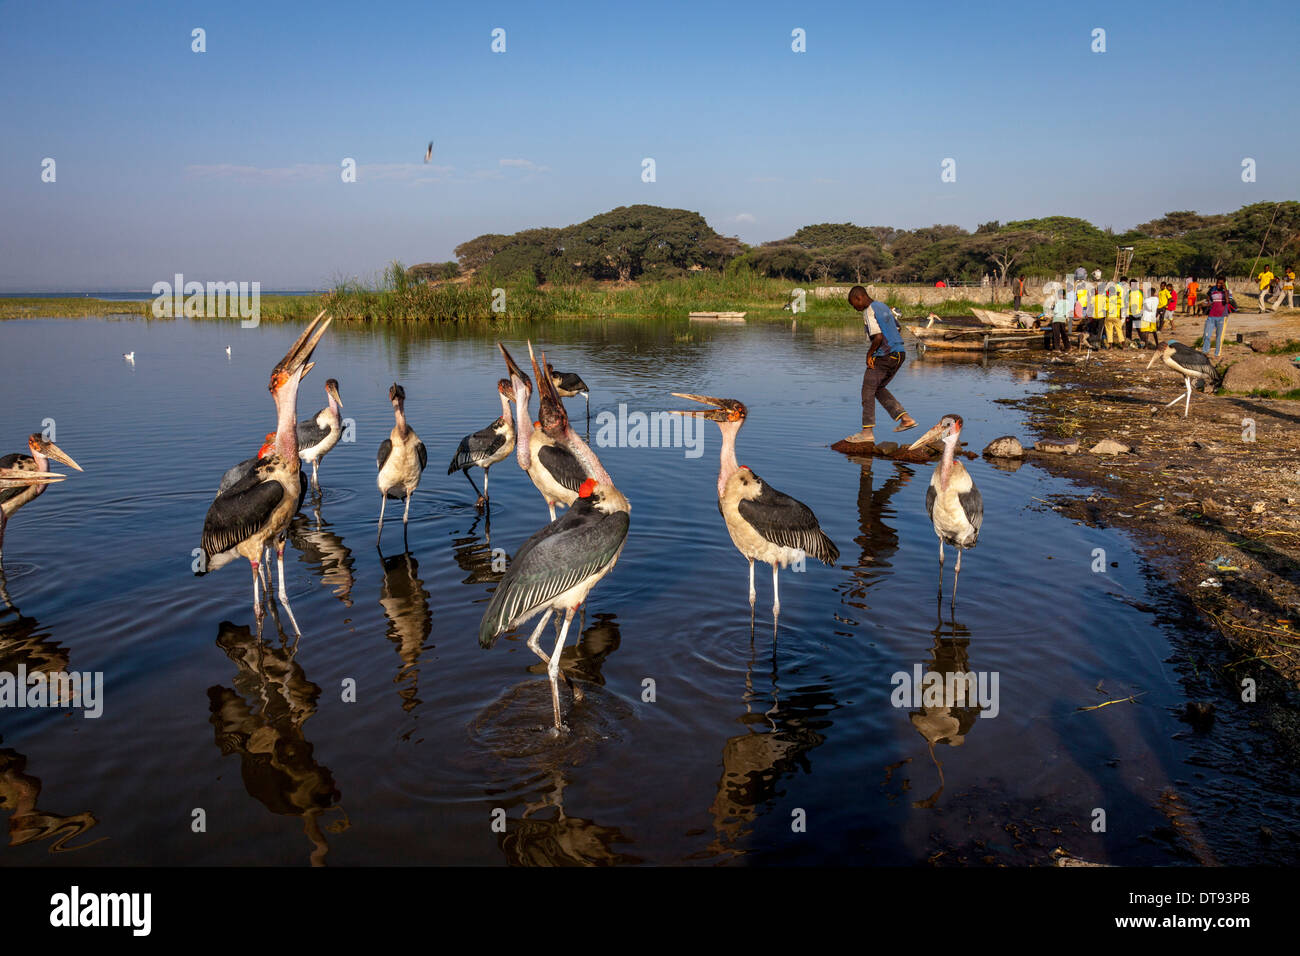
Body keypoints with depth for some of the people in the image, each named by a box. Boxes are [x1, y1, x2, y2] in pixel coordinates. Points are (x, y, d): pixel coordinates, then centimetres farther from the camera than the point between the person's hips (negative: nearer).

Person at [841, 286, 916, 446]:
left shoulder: (869, 312, -12)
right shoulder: (883, 307, 17)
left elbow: (878, 337, -23)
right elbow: (899, 330, 24)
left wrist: (869, 354, -9)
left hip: (884, 356, -9)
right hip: (900, 353, 9)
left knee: (868, 390, -2)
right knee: (878, 388, 20)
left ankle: (867, 432, -3)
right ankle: (905, 419, 12)